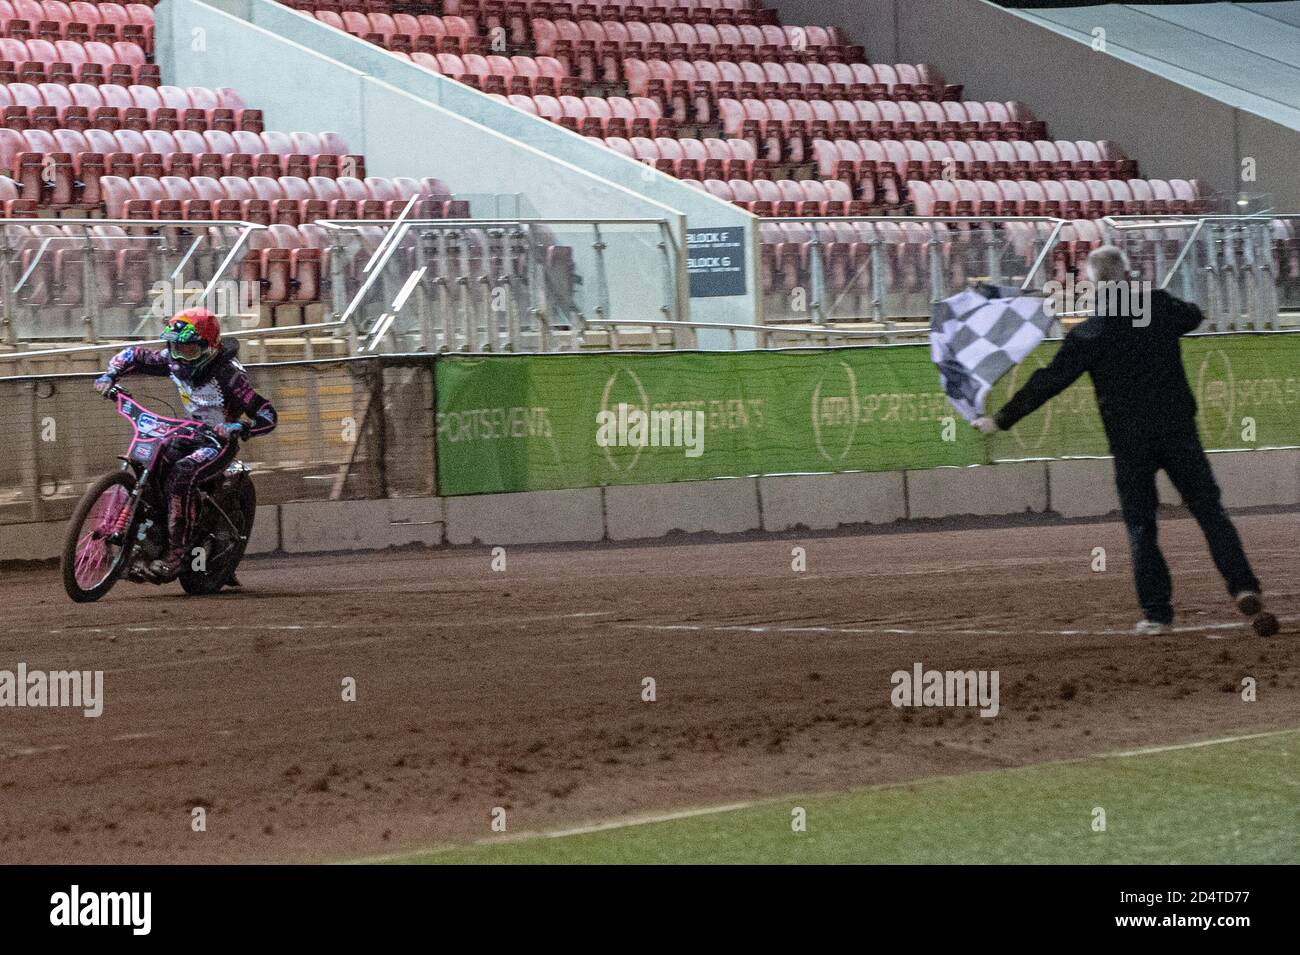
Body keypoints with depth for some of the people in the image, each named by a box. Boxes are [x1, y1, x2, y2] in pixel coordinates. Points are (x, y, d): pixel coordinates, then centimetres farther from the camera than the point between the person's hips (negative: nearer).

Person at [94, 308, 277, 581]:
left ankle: (176, 553, -32)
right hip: (191, 434, 8)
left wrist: (240, 428, -43)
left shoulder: (227, 373, -23)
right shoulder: (174, 362, -4)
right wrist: (110, 376, -7)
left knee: (182, 474, -33)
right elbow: (133, 356, 11)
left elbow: (267, 414, -25)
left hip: (221, 440, -7)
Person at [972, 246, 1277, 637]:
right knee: (1209, 510, 6)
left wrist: (1001, 421, -3)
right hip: (1178, 431, 2)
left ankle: (1157, 612, 7)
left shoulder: (1089, 336, -10)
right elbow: (1193, 315, 23)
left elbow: (1048, 382, -10)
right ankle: (1243, 587, -10)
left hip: (1130, 442, -2)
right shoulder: (1162, 307, -1)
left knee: (1141, 527, 8)